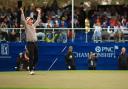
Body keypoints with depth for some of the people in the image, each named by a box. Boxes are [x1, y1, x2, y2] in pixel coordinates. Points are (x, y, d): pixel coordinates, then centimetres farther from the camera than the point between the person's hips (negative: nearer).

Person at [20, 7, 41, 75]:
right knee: (31, 57, -7)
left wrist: (39, 13, 27)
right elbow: (23, 20, -12)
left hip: (35, 43, 6)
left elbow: (38, 20, 26)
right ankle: (31, 70, -3)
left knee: (36, 57, 7)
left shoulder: (34, 25, 16)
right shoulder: (26, 26, 0)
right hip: (30, 43, -6)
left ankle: (33, 67, 22)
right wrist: (22, 12, -21)